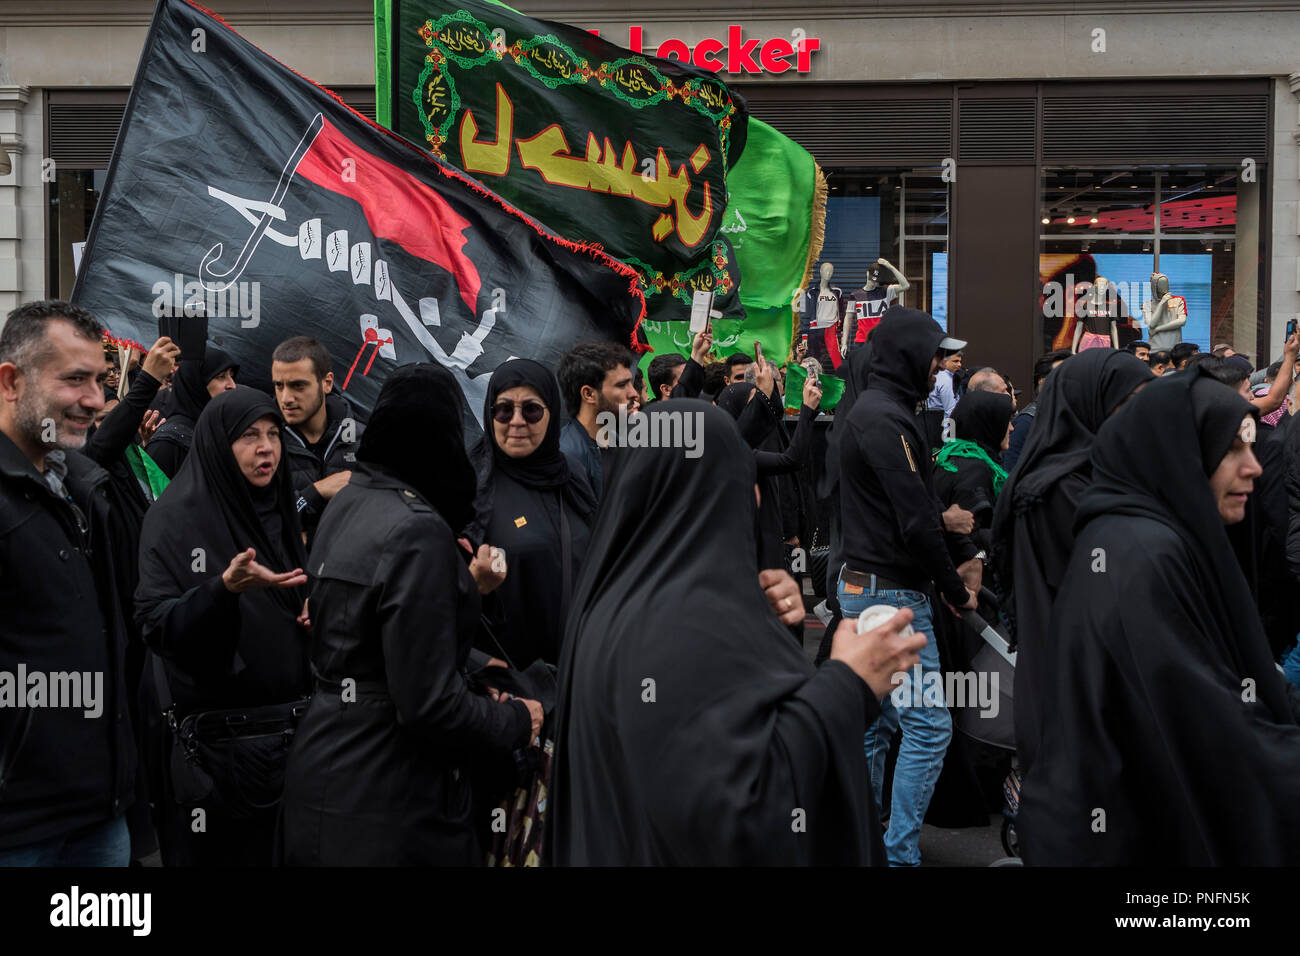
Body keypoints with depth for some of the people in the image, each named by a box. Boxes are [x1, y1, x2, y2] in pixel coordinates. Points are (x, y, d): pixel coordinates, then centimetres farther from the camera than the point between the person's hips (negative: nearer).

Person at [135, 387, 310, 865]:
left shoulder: (279, 508, 9)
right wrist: (225, 589, -31)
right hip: (212, 736, -5)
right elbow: (156, 627, -16)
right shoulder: (174, 517, -9)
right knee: (219, 852, 4)